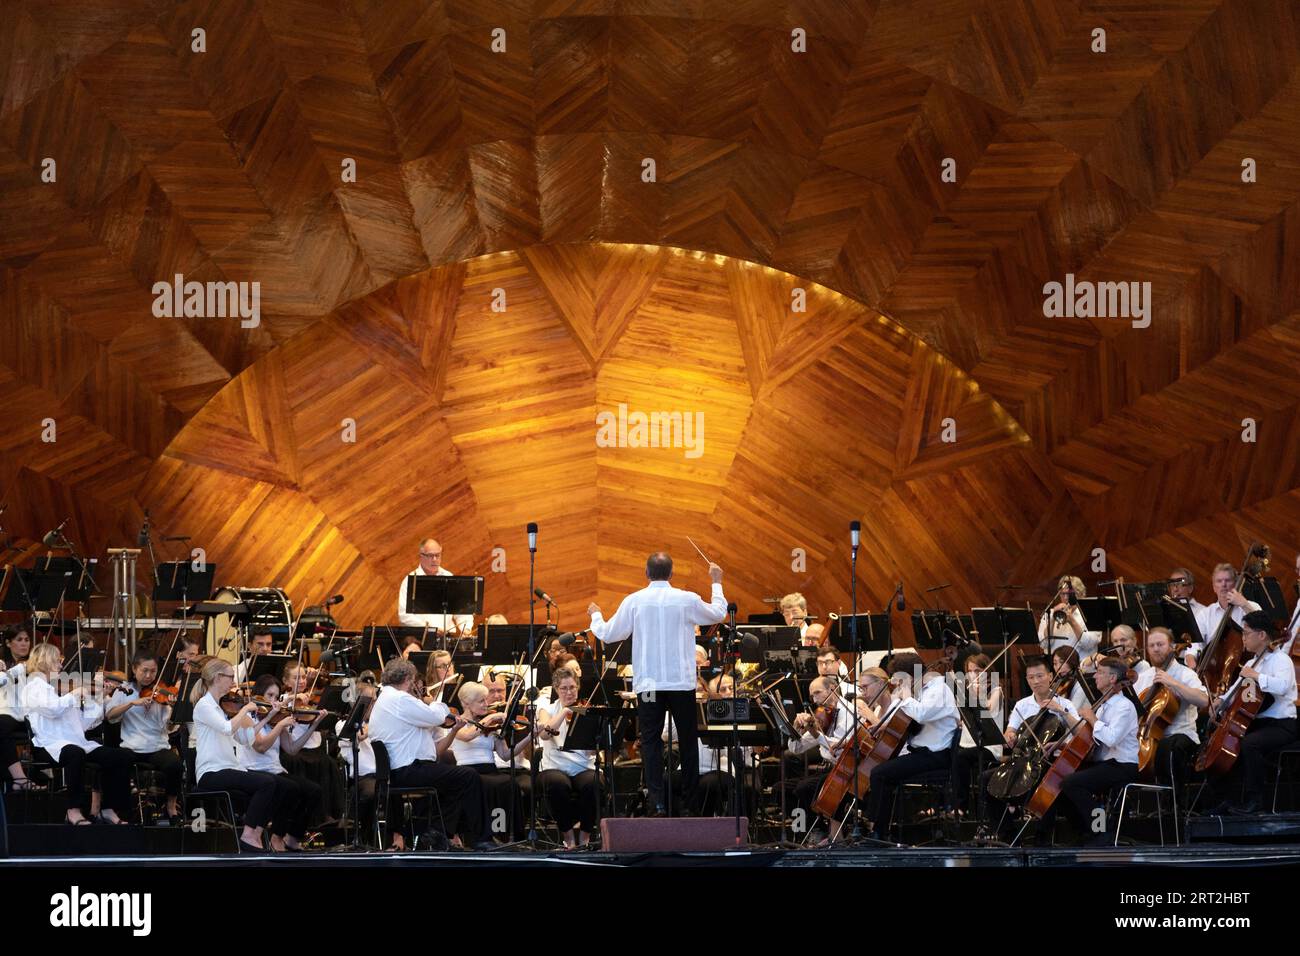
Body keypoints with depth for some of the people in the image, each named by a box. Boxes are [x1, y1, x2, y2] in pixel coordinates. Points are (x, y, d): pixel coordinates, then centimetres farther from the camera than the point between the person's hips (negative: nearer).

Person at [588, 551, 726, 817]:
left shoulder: (634, 602, -5)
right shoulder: (687, 600, -5)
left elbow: (608, 635, 5)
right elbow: (718, 614, 13)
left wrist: (596, 615, 26)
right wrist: (717, 583, 29)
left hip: (648, 683, 0)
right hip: (682, 682, 0)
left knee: (651, 742, 2)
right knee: (688, 742, 12)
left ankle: (657, 802, -8)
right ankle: (690, 802, 18)